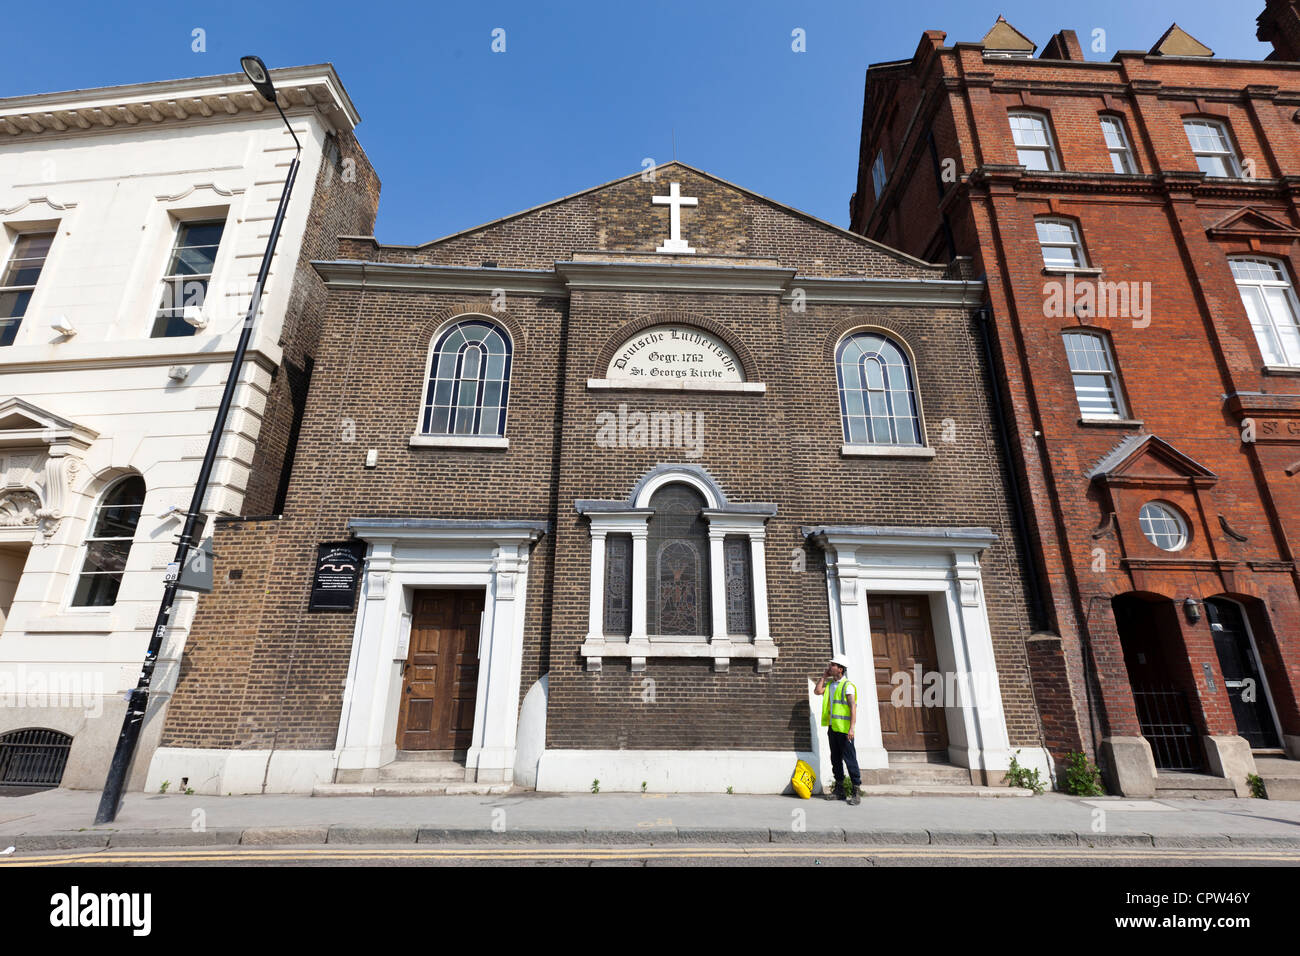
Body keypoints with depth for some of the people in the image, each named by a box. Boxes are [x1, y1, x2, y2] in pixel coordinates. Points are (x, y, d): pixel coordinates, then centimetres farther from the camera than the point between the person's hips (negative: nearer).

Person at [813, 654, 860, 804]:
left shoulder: (847, 685, -8)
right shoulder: (830, 684, 15)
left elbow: (853, 707, -14)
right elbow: (817, 691, 4)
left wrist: (852, 727, -21)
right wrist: (824, 676, 7)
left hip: (844, 729, -8)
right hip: (832, 728, 8)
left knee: (850, 759, -5)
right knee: (835, 759, 12)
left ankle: (856, 792, 2)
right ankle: (839, 790, 20)